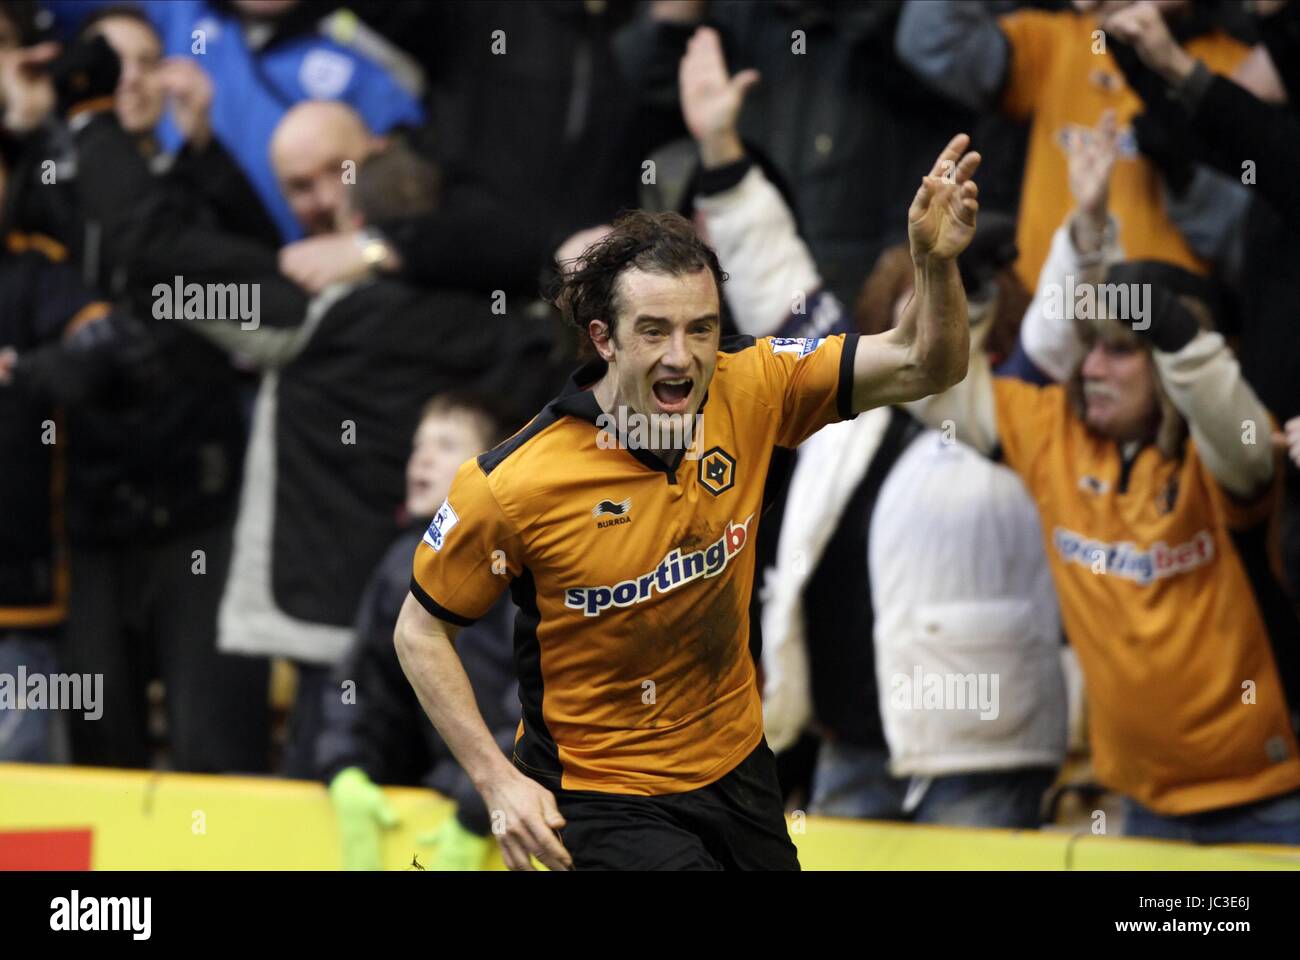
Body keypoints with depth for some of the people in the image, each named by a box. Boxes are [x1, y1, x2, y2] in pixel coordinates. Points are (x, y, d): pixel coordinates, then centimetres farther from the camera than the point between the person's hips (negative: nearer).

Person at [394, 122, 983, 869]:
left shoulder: (748, 394, -11)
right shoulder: (516, 483, -22)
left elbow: (924, 365, -7)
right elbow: (421, 630, -9)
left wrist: (936, 261, -28)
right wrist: (497, 780, -16)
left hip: (738, 767, 5)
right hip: (601, 798, -5)